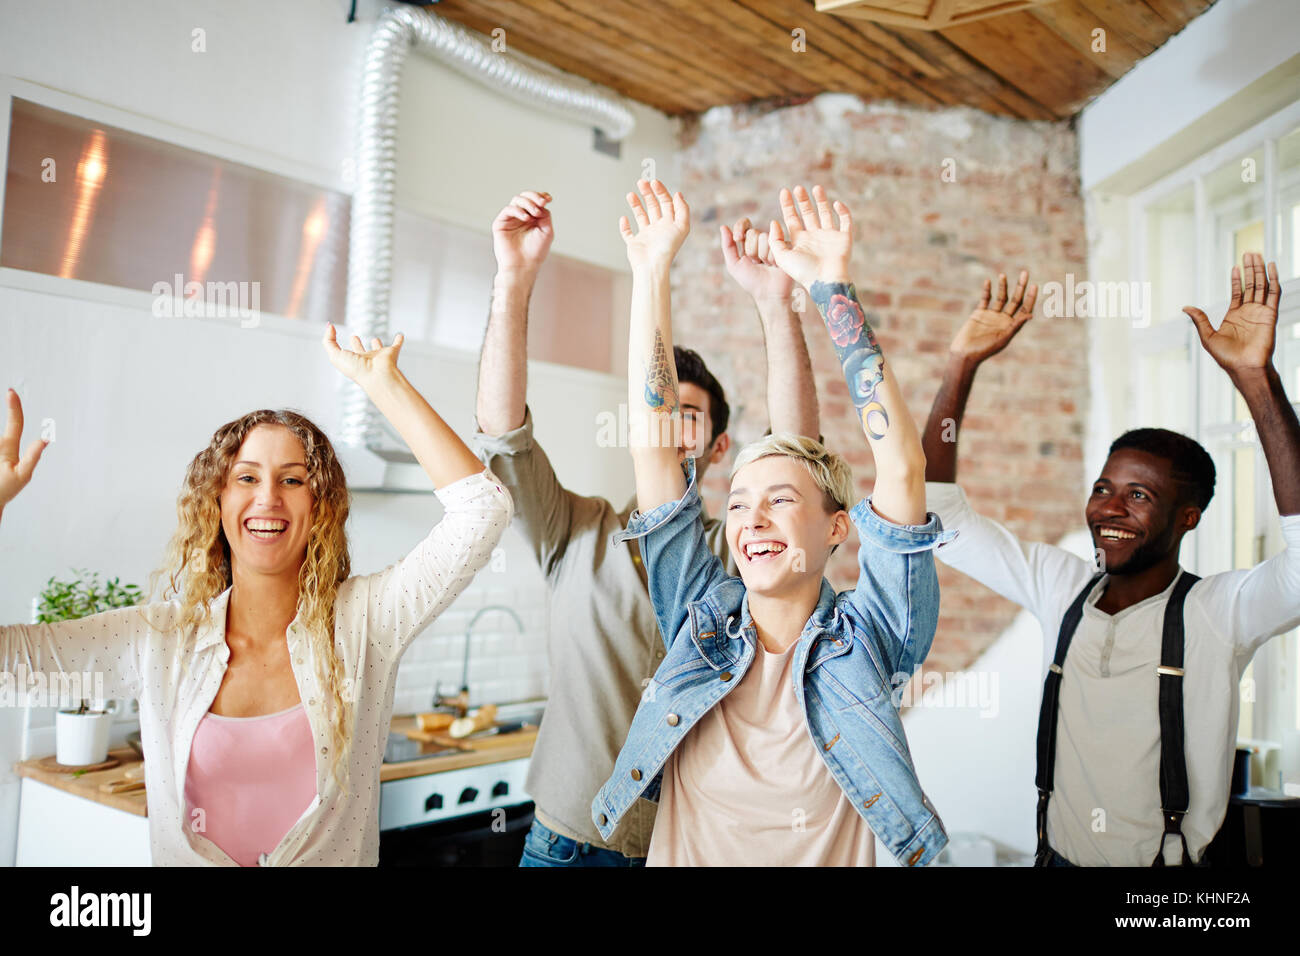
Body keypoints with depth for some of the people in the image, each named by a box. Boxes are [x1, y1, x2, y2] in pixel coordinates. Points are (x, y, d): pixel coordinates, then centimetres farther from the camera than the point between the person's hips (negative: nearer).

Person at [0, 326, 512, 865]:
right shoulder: (158, 639, 1)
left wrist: (382, 381, -14)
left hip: (338, 857, -2)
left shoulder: (364, 622, -6)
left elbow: (482, 507, -15)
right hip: (185, 858, 2)